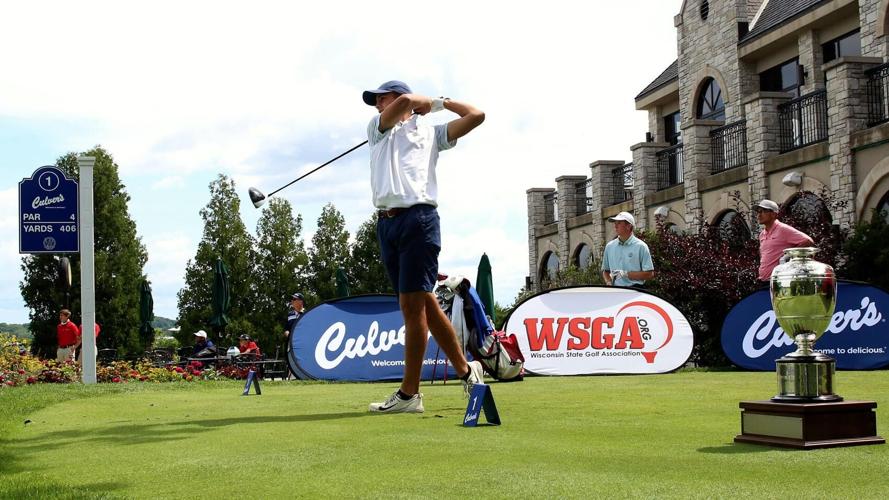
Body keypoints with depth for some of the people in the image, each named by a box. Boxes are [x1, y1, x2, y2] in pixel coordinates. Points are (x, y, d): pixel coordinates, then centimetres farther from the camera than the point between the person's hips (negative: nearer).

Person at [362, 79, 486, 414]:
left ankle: (409, 393, -9)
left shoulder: (431, 132, 19)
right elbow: (404, 102, 4)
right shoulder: (378, 129, 23)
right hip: (386, 223, 4)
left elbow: (476, 116, 15)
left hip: (418, 219, -4)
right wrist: (421, 101, 23)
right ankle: (465, 370, 15)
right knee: (424, 303, 4)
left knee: (412, 304, -10)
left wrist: (439, 102, 23)